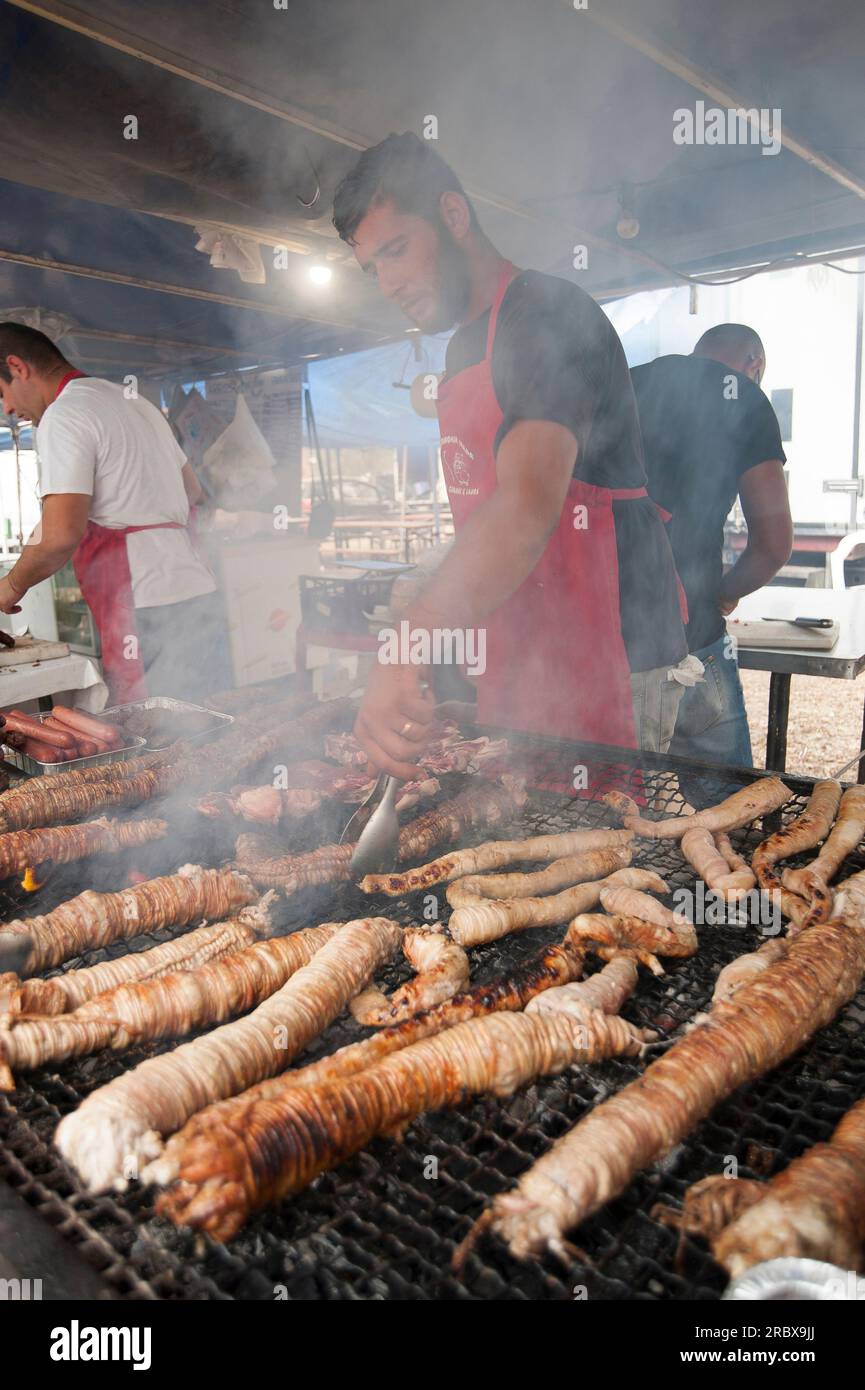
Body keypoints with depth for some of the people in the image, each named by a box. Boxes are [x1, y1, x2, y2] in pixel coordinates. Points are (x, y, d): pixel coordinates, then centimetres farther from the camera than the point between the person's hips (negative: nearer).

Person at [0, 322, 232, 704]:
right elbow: (192, 490, 32)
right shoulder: (136, 403, 21)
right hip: (199, 593, 9)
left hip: (147, 613, -9)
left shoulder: (64, 417, -7)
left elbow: (62, 536, -16)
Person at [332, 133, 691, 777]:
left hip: (604, 665, -9)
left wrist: (406, 656, -42)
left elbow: (527, 510, -32)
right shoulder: (466, 345, 17)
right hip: (517, 662, 9)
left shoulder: (548, 315, -14)